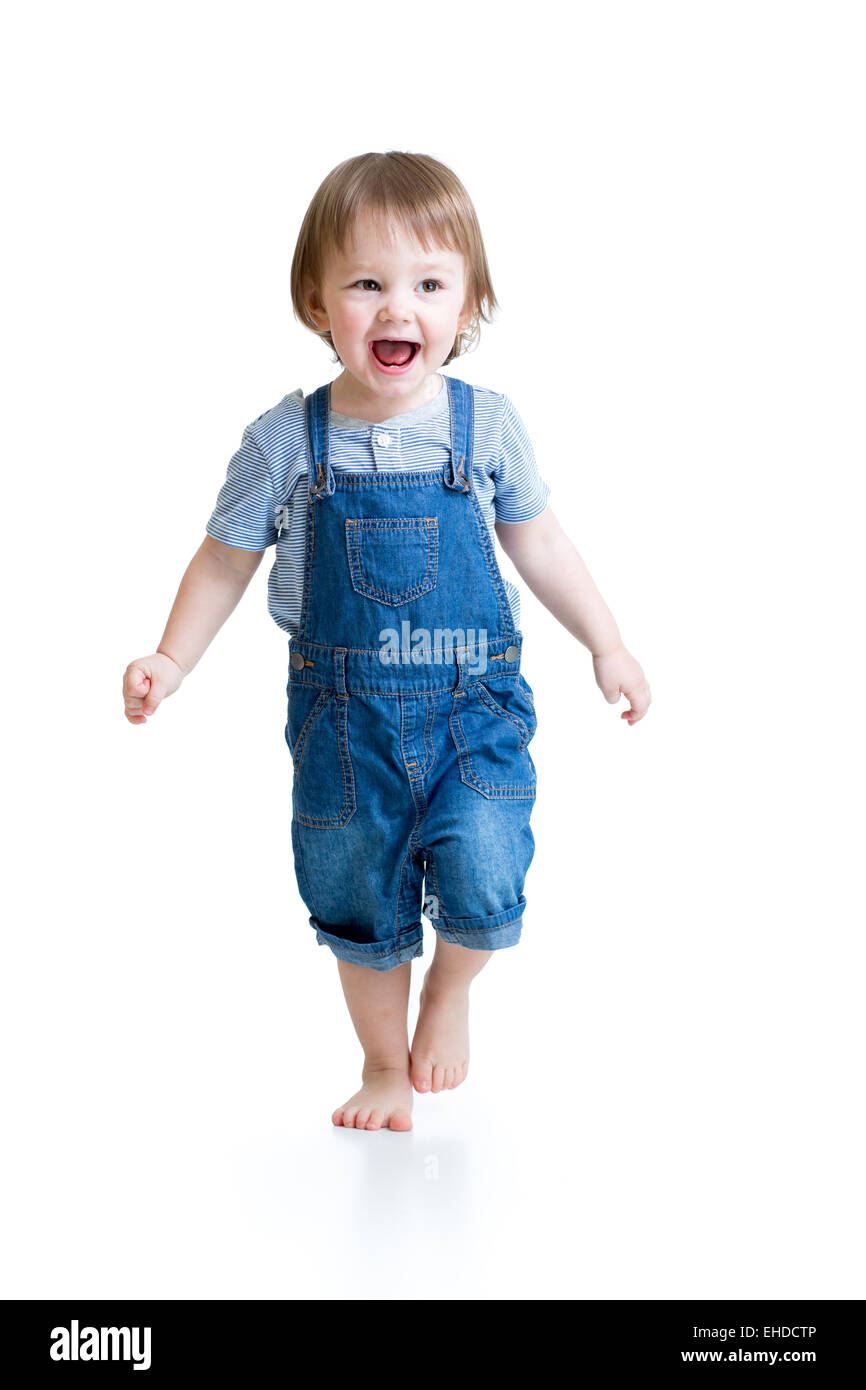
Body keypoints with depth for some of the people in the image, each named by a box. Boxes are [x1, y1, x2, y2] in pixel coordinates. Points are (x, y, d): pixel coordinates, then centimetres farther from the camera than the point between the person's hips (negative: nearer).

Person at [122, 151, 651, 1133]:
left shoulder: (487, 425, -7)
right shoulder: (285, 441, -9)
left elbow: (540, 546, 7)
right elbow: (225, 560, 3)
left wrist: (606, 646, 12)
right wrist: (171, 660, -6)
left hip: (474, 707, 0)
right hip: (344, 720, 1)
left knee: (483, 887, -13)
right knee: (359, 907, 13)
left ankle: (450, 989, 24)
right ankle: (385, 1063, 39)